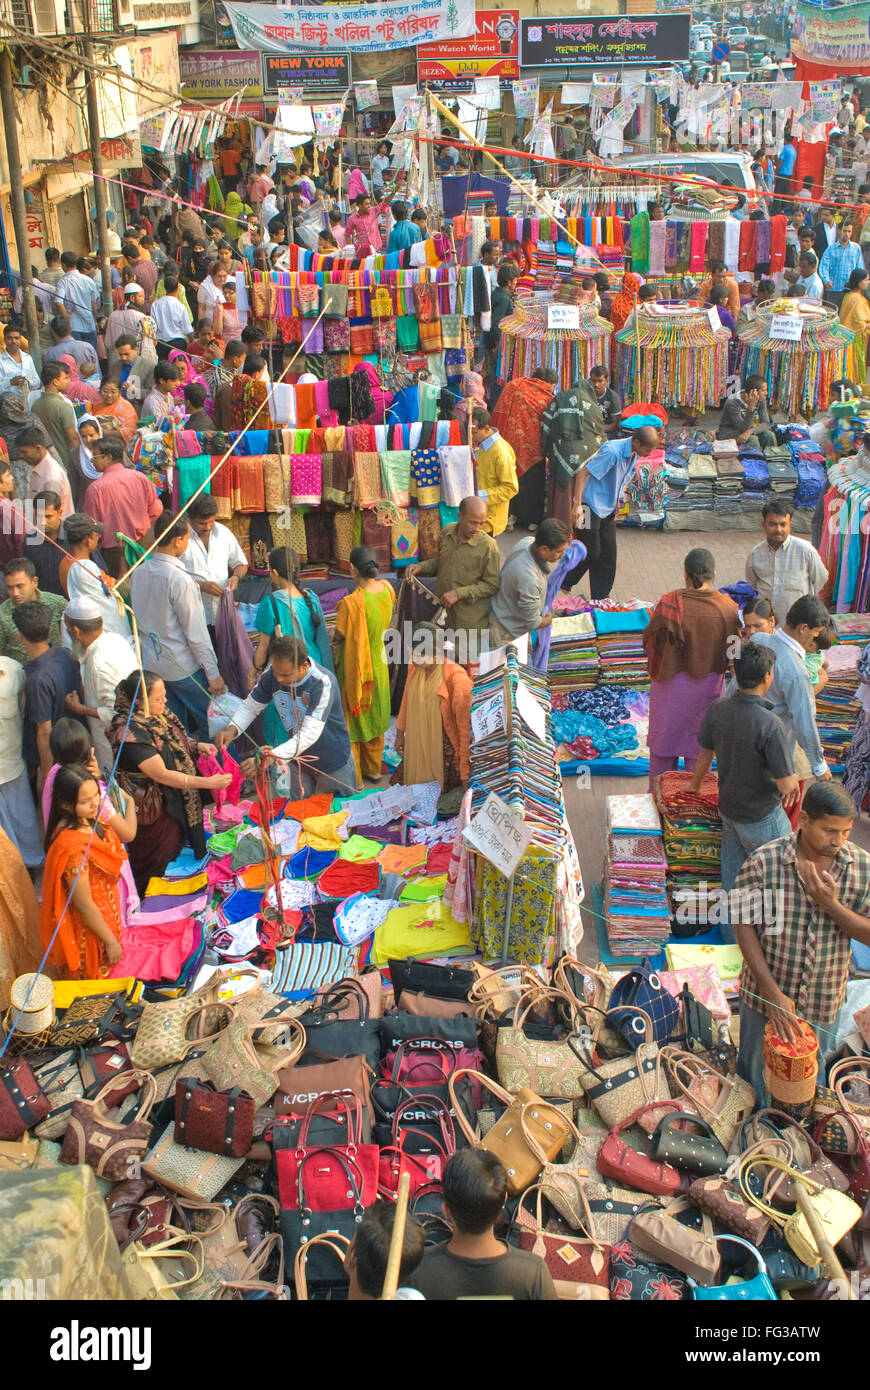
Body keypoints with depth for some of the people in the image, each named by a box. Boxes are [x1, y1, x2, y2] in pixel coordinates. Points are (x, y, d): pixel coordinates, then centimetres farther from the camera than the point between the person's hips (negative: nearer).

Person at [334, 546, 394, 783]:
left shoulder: (352, 603, -33)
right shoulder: (386, 589, -12)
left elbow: (339, 637, -21)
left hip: (354, 668, -6)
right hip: (379, 662, 6)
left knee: (351, 720, 12)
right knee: (374, 716, 24)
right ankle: (374, 768, 39)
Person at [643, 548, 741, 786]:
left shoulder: (670, 603, -19)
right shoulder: (727, 607, -11)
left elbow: (651, 641, -11)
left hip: (671, 684, -1)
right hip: (708, 687, 1)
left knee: (663, 745, 16)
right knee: (700, 745, 17)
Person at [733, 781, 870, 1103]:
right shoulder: (764, 862, -21)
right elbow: (743, 925, -14)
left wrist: (830, 904, -28)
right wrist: (772, 992, -18)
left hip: (822, 1002, 2)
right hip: (764, 991, -2)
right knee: (754, 1068, 21)